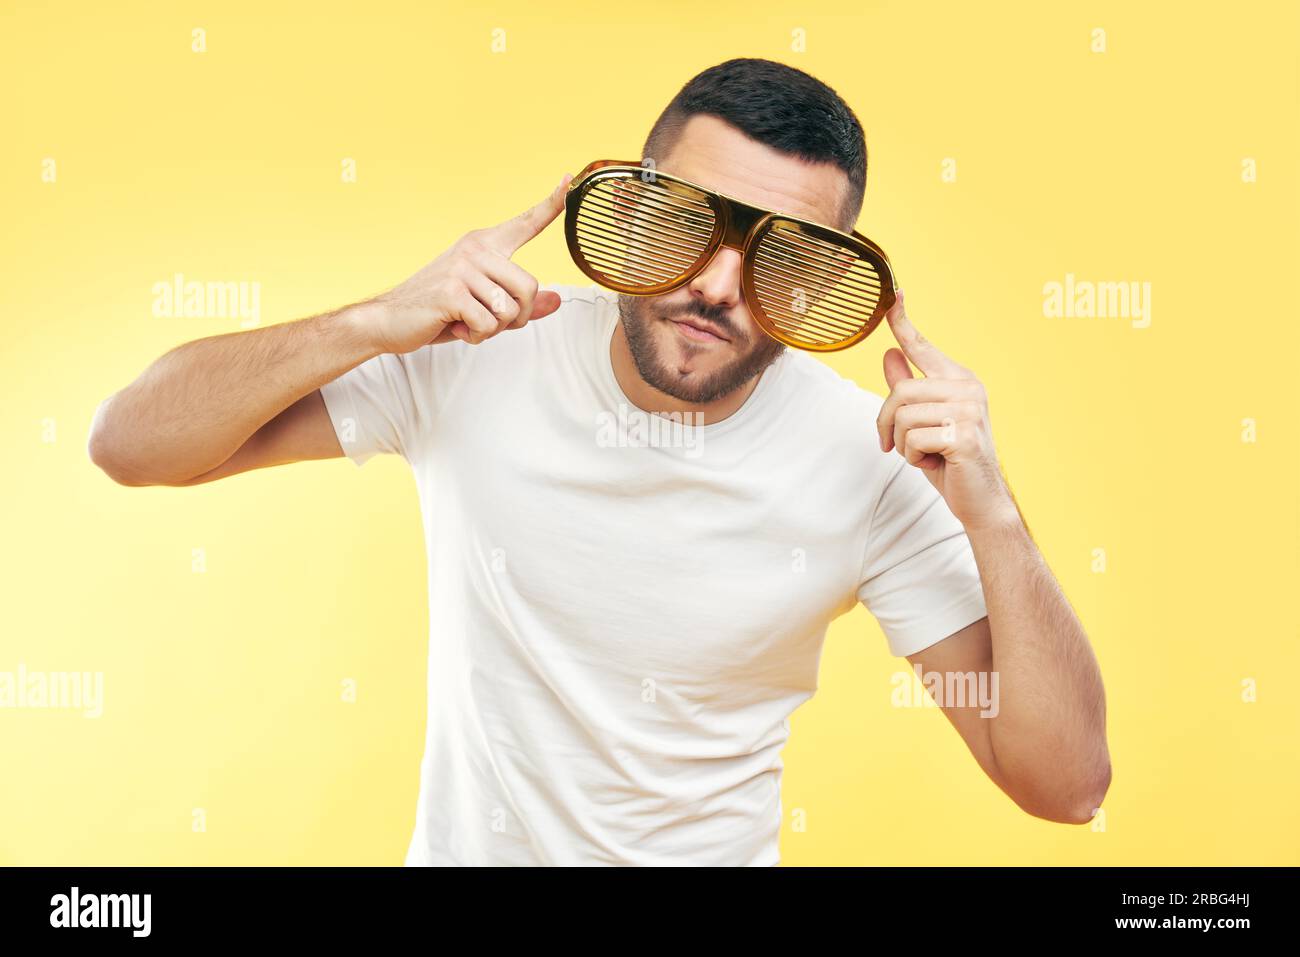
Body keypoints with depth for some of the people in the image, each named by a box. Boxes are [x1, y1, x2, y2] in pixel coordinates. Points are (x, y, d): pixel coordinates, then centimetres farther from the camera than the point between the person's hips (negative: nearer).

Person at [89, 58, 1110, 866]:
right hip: (463, 844, 1)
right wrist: (380, 323, -26)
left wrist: (991, 516, -29)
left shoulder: (875, 466, -16)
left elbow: (1066, 785, -16)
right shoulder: (472, 361, -14)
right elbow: (128, 442, -14)